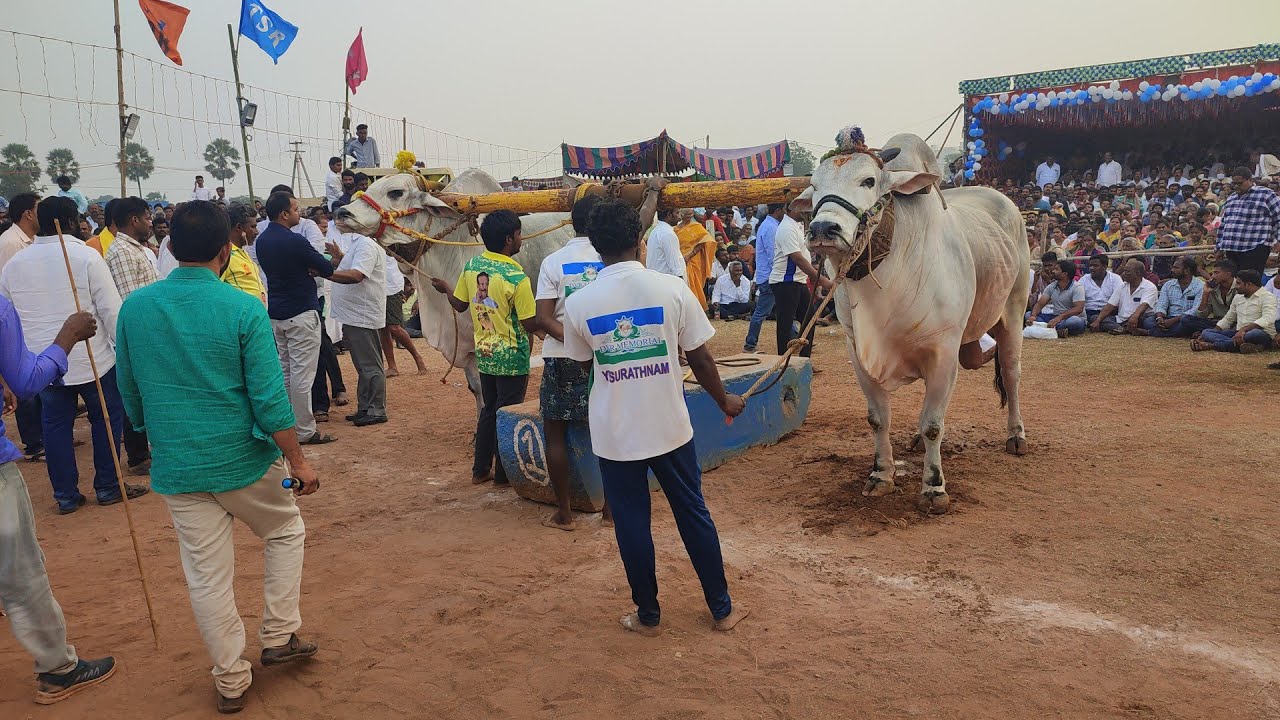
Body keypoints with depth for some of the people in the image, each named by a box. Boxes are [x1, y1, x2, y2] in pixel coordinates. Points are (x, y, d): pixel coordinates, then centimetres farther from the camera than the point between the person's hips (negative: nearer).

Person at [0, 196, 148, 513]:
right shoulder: (87, 256, -12)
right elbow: (112, 311, -14)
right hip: (92, 359, -4)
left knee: (56, 425, 13)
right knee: (107, 420, 11)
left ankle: (65, 495, 19)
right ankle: (108, 487, 17)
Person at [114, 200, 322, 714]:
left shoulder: (135, 308, -2)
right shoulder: (244, 310, -14)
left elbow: (129, 393, 9)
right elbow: (269, 399, -15)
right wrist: (298, 462, -5)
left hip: (177, 467, 3)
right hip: (244, 459, -3)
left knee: (206, 576, 12)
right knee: (286, 533, 24)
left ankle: (231, 682, 24)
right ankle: (278, 637, 24)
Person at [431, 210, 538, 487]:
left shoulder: (471, 265, -3)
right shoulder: (517, 277, -21)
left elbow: (459, 305, 9)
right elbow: (531, 325, -19)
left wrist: (445, 288, 28)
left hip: (484, 354, 6)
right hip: (511, 358, -6)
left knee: (488, 410, 20)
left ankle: (480, 470, 28)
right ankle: (503, 476, 17)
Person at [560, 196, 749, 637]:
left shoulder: (578, 304, -8)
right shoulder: (672, 289, -10)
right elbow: (700, 359, -4)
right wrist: (725, 402, 12)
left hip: (615, 434, 0)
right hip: (670, 427, 1)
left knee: (632, 524, 12)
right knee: (693, 514, 15)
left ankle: (648, 617, 25)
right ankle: (722, 609, 27)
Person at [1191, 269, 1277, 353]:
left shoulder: (1267, 297, -6)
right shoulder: (1238, 297, 18)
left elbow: (1268, 319, -23)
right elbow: (1227, 319, 24)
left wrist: (1244, 329, -37)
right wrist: (1204, 336, 12)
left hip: (1262, 334, -7)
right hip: (1238, 334, 7)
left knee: (1256, 334, -42)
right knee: (1206, 332, -10)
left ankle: (1211, 345, -40)